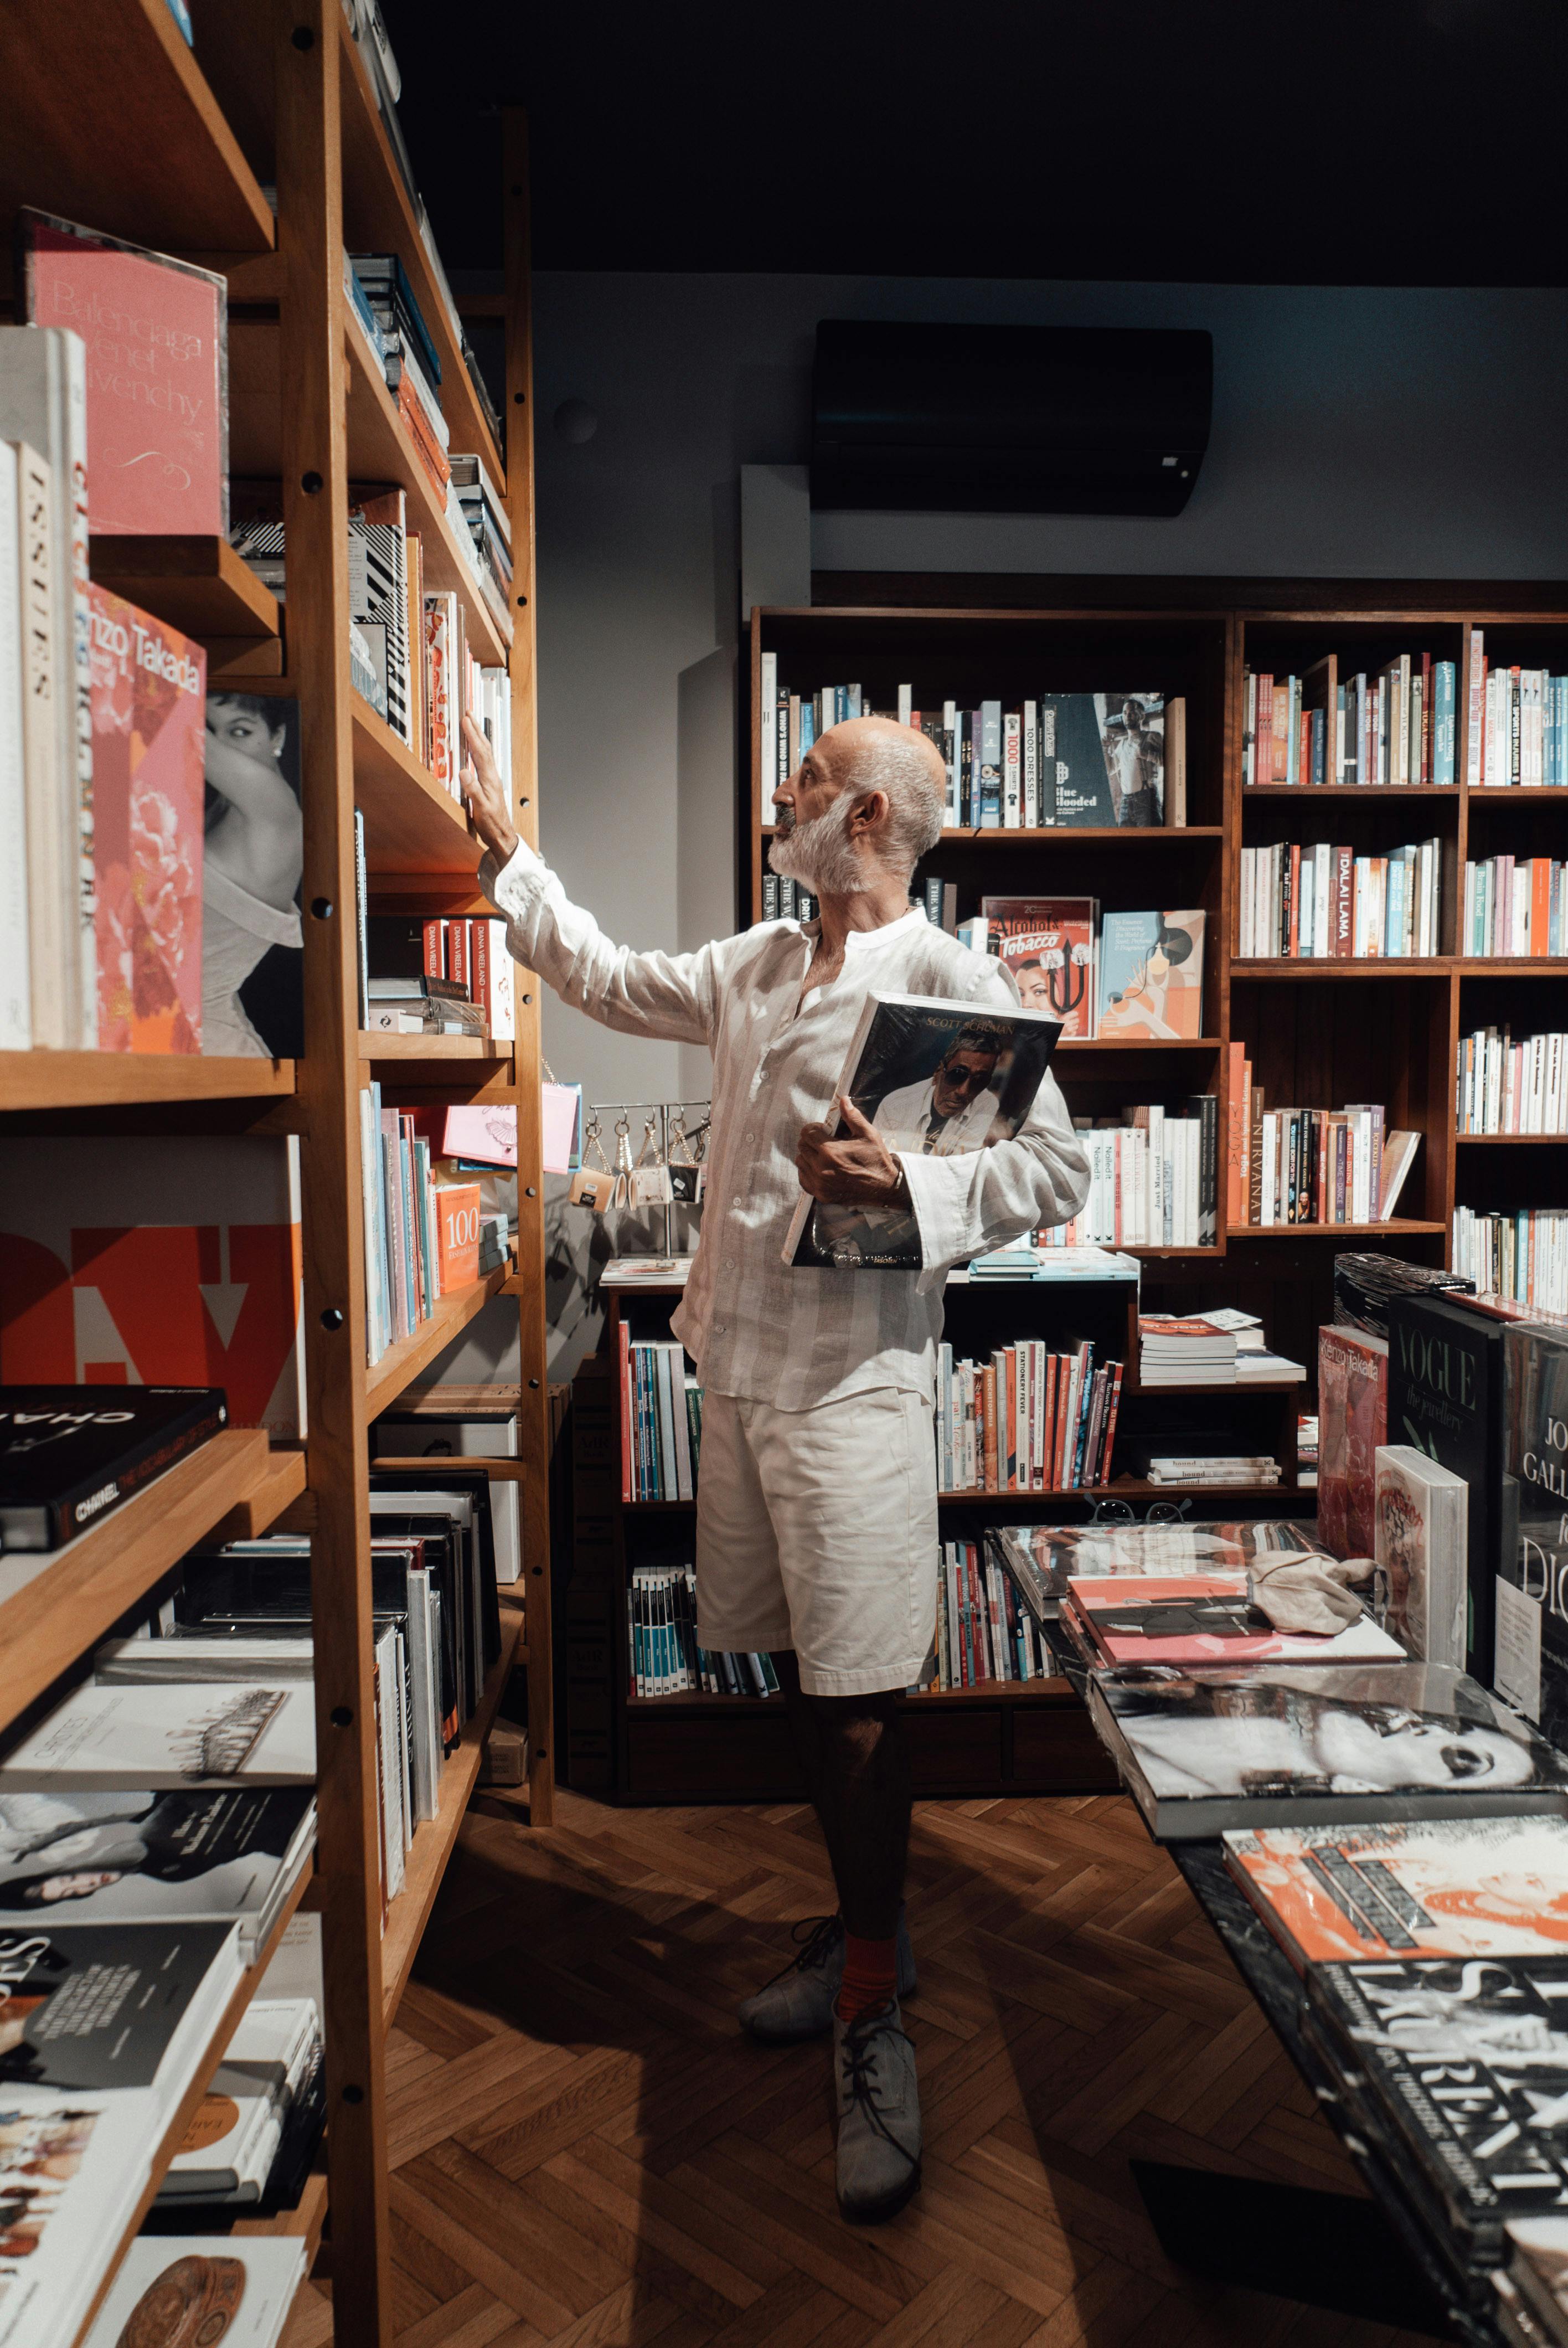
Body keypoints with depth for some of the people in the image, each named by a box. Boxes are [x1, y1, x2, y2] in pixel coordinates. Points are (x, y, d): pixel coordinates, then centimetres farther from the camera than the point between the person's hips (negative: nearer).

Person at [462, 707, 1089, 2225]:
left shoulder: (951, 981, -8)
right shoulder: (754, 967, 14)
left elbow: (1054, 1169, -10)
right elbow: (608, 980, 27)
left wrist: (907, 1188, -23)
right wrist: (507, 852, 28)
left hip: (854, 1377, -7)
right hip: (738, 1364, 7)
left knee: (856, 1700, -2)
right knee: (799, 1677, 17)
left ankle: (874, 2017, 16)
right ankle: (863, 1932, 36)